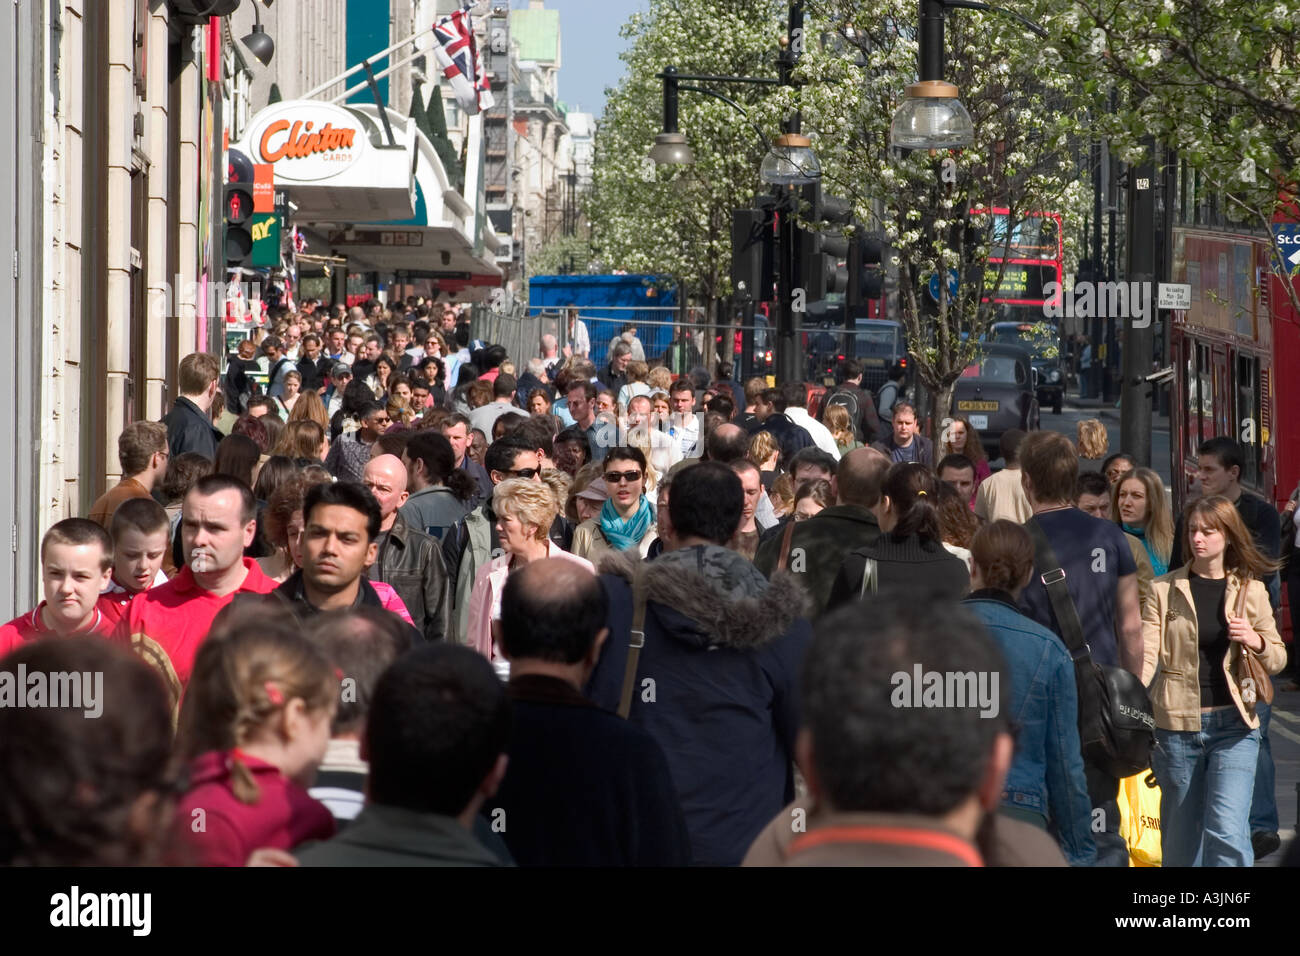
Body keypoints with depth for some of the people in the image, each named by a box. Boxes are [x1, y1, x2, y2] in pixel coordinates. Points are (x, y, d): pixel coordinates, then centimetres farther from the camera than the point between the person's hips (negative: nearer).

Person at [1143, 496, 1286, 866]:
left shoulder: (1251, 591, 4)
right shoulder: (1164, 590, 2)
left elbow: (1278, 658, 11)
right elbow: (1145, 655, -7)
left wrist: (1255, 641, -12)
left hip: (1233, 724, -1)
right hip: (1177, 724, 1)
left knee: (1227, 833, -14)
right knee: (1181, 837, 9)